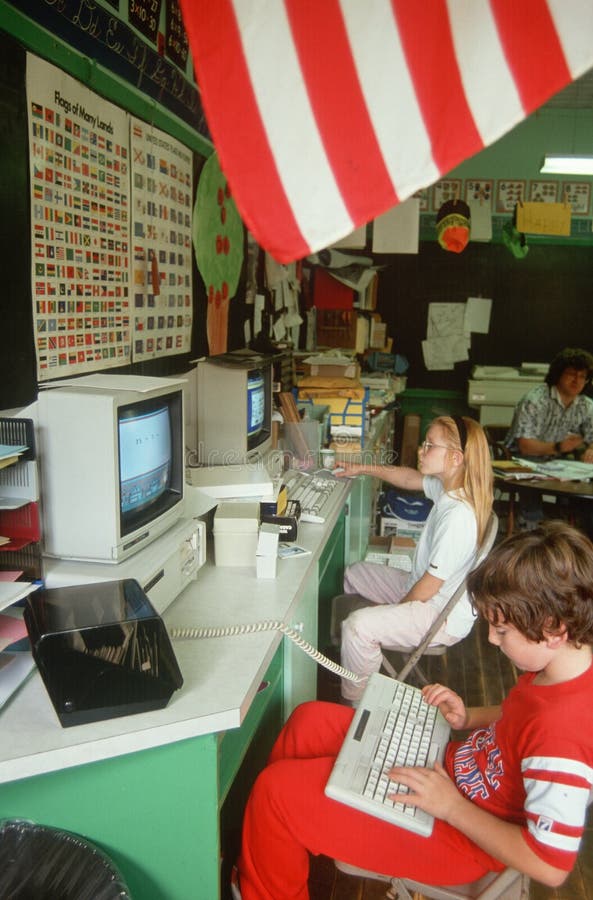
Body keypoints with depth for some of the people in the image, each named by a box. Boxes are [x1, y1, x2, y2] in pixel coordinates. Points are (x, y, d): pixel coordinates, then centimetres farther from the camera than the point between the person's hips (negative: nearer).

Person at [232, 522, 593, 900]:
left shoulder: (562, 736, -35)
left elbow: (551, 868, -29)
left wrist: (452, 806, -23)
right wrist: (470, 718, -2)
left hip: (462, 833, -9)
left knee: (275, 791, -10)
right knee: (309, 720, 11)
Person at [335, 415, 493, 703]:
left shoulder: (457, 517, -32)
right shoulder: (448, 487, -6)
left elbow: (428, 587, -25)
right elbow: (409, 478, 18)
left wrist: (395, 610, -8)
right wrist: (364, 469, 18)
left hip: (444, 617, -10)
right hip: (421, 586, 10)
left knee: (358, 626, -28)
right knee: (354, 574, 21)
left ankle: (355, 706, -6)